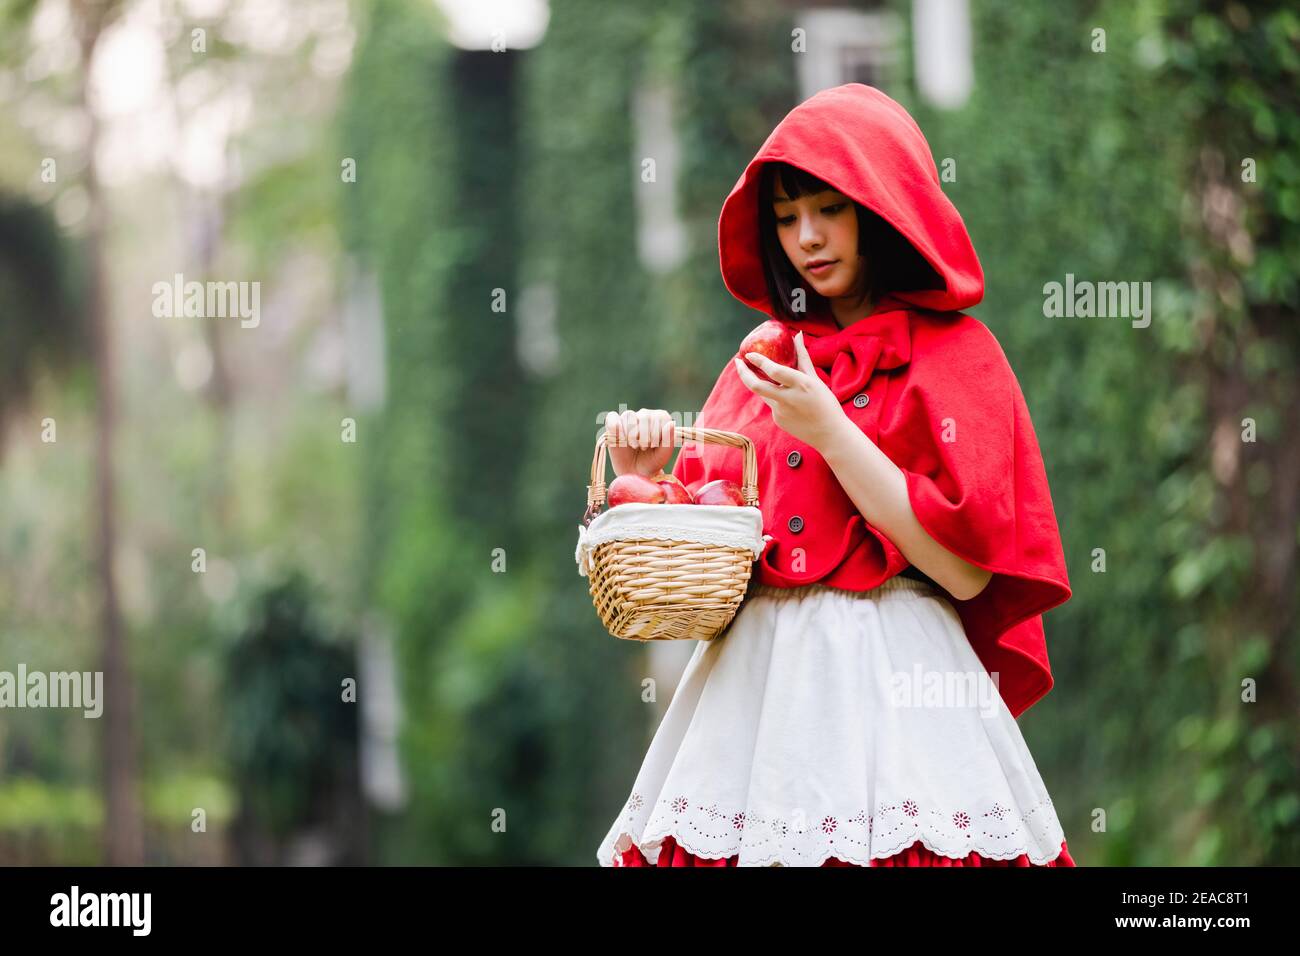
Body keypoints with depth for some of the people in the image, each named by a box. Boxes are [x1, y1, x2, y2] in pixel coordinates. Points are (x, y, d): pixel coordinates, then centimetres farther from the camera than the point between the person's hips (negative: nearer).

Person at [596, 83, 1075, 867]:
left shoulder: (954, 353, 0)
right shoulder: (765, 362, 15)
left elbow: (965, 569, -11)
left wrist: (828, 430, -12)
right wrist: (647, 480, -5)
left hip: (891, 686, -4)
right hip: (750, 681, 4)